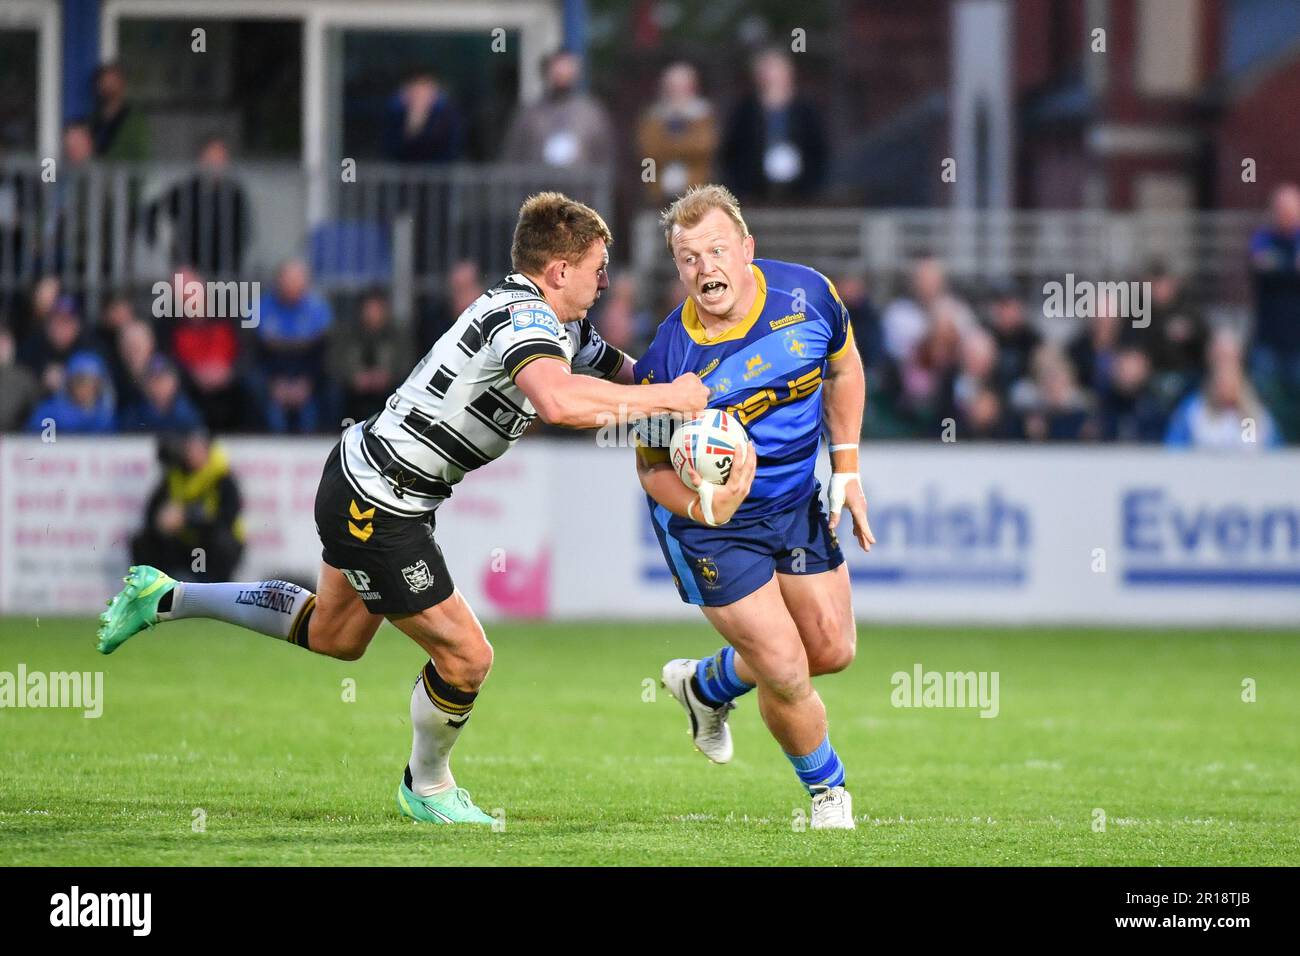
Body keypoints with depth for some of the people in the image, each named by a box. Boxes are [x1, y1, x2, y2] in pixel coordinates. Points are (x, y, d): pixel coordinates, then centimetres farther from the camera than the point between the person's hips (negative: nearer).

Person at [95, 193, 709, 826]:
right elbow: (560, 402, -46)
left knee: (334, 633, 28)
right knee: (466, 656, -3)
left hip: (366, 481, 10)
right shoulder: (525, 317, -26)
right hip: (375, 503, -10)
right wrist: (667, 398, -35)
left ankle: (165, 598, 36)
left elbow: (624, 373, 16)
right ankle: (427, 788, 22)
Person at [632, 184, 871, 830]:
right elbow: (652, 465, -13)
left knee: (832, 650, 10)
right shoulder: (668, 360, -27)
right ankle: (826, 786, 23)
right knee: (786, 674, -7)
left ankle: (707, 685, 38)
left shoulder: (808, 294, -16)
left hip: (798, 504, 5)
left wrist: (846, 468, 2)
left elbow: (843, 367, 5)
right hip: (711, 528, -5)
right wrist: (704, 507, -33)